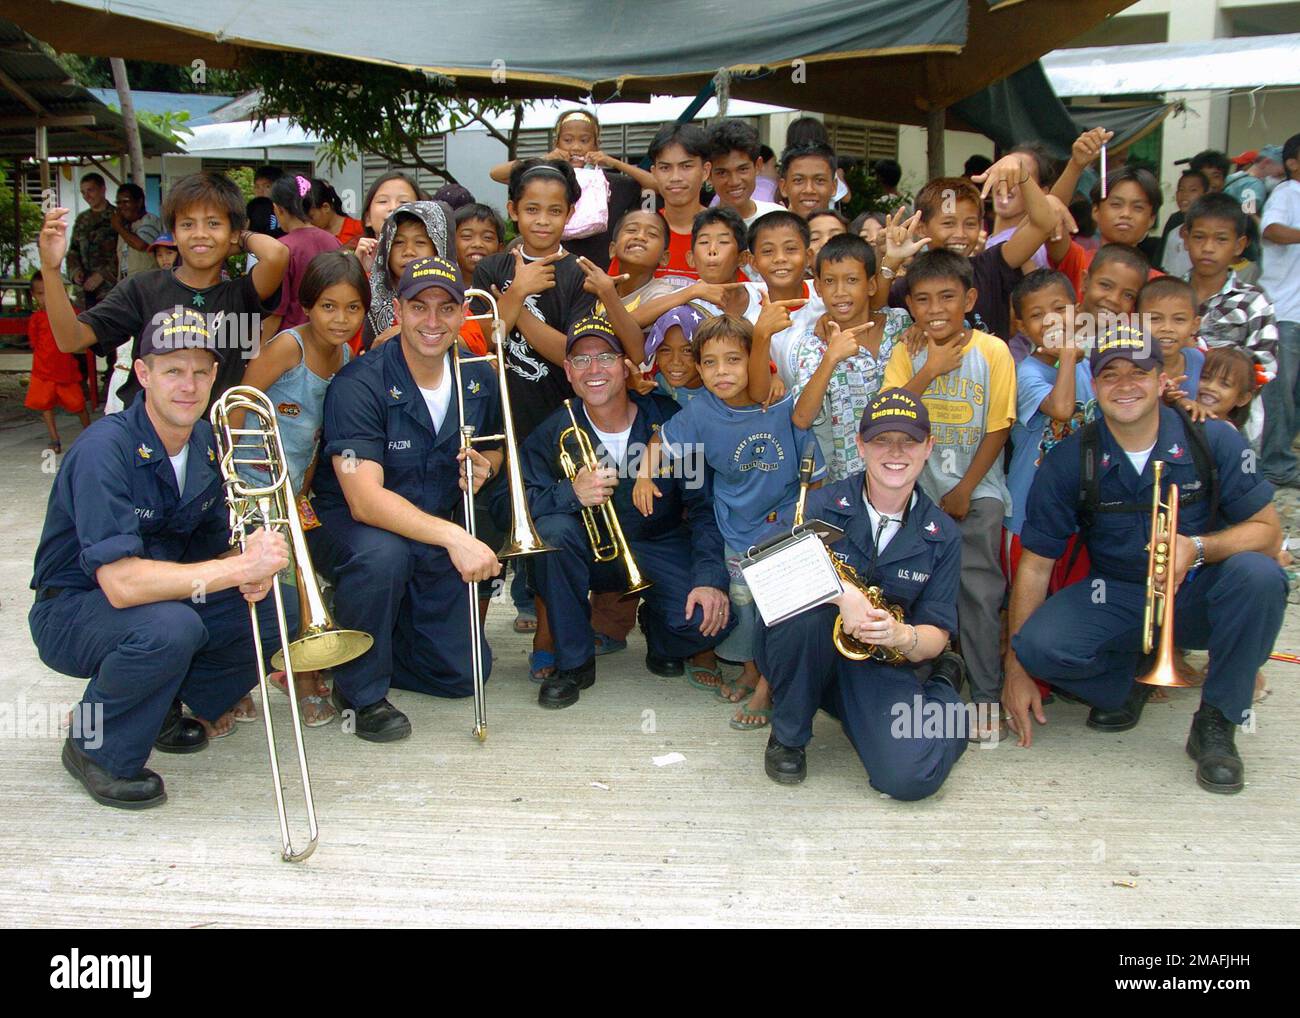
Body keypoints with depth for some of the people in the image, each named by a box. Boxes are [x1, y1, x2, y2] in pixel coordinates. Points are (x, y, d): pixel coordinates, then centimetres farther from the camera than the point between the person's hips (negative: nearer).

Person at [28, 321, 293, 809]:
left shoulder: (206, 442, -3)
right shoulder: (105, 449, -26)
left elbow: (212, 549, 3)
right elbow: (122, 584, -35)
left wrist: (251, 578, -20)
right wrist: (242, 567, -34)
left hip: (165, 598, 7)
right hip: (72, 612, -7)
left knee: (275, 608, -11)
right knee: (169, 626, -37)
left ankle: (163, 709, 7)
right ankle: (97, 747, -8)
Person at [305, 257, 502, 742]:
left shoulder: (479, 380, -5)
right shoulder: (358, 386, -23)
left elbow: (493, 449, 14)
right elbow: (365, 501, -32)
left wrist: (483, 466, -11)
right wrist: (452, 536, -43)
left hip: (434, 535, 5)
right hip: (348, 528, -5)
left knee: (463, 673, 0)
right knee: (381, 553, -40)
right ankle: (364, 692, -14)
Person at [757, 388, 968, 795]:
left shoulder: (942, 535, -1)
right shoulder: (823, 505, -9)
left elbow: (934, 636, -1)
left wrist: (901, 635, -25)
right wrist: (842, 592, -39)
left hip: (881, 663, 2)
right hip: (805, 654, -1)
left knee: (911, 777, -23)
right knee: (810, 612, -36)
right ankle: (788, 735, -10)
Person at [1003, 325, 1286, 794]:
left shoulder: (1213, 440, -10)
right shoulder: (1068, 461, -10)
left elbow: (1267, 531, -8)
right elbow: (1035, 564, -7)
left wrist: (1198, 547, -31)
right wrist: (1016, 668, -10)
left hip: (1200, 598, 0)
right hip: (1116, 598, 0)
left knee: (1259, 575, -32)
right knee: (1038, 645, -27)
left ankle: (1215, 723, -12)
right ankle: (1130, 675, 8)